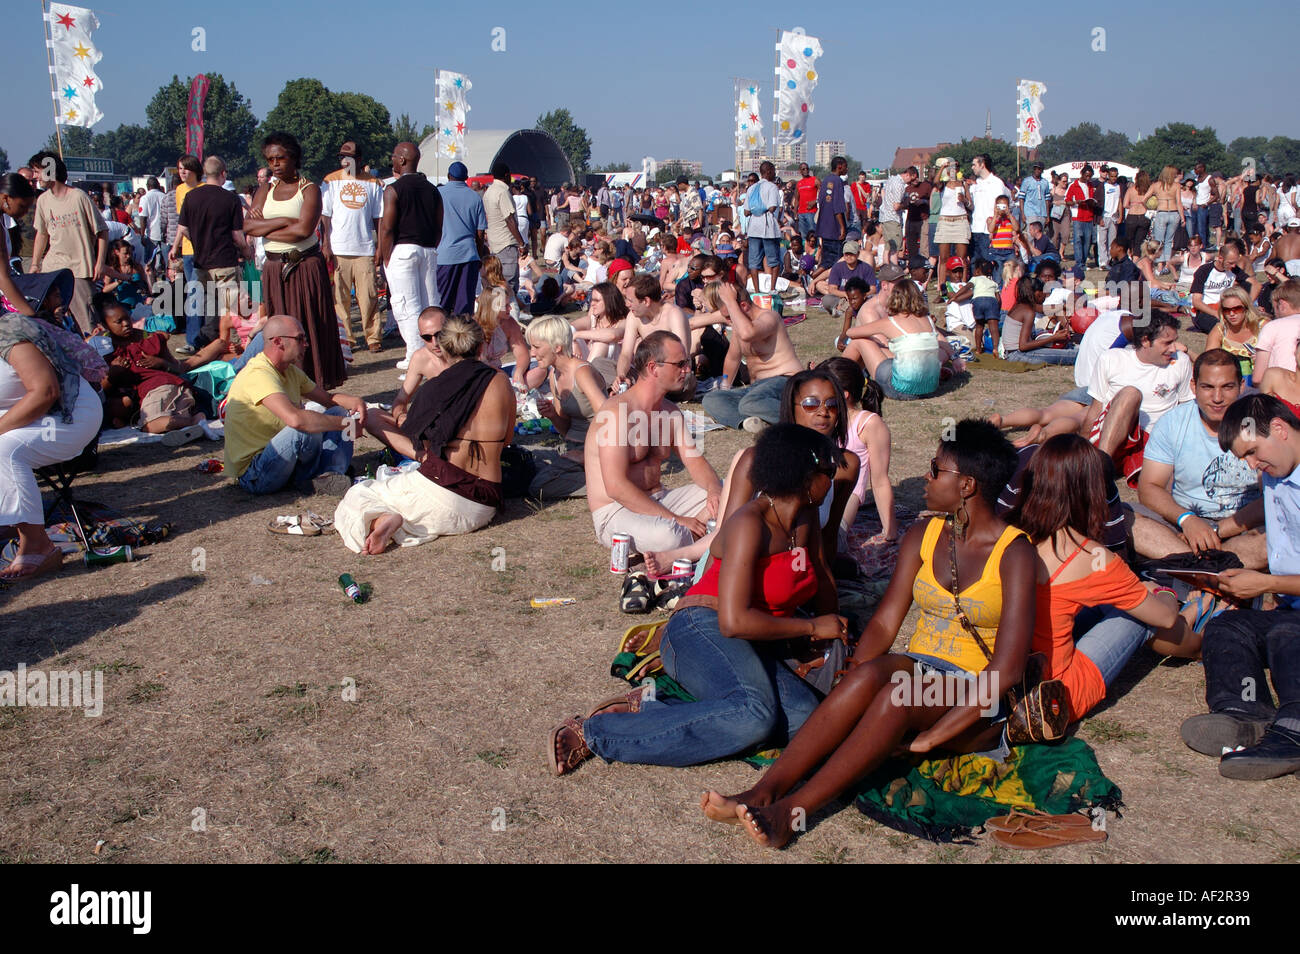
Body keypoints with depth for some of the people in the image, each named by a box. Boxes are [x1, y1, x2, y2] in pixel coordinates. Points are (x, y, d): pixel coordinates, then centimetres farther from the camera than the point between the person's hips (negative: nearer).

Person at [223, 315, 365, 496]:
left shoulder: (291, 372, 8)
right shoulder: (258, 375, -23)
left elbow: (328, 398, 18)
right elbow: (295, 419, -38)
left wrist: (355, 401, -5)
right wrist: (345, 424, -29)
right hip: (253, 474, -10)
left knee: (339, 412, 6)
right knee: (306, 429, -35)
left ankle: (332, 476, -15)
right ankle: (307, 480, -5)